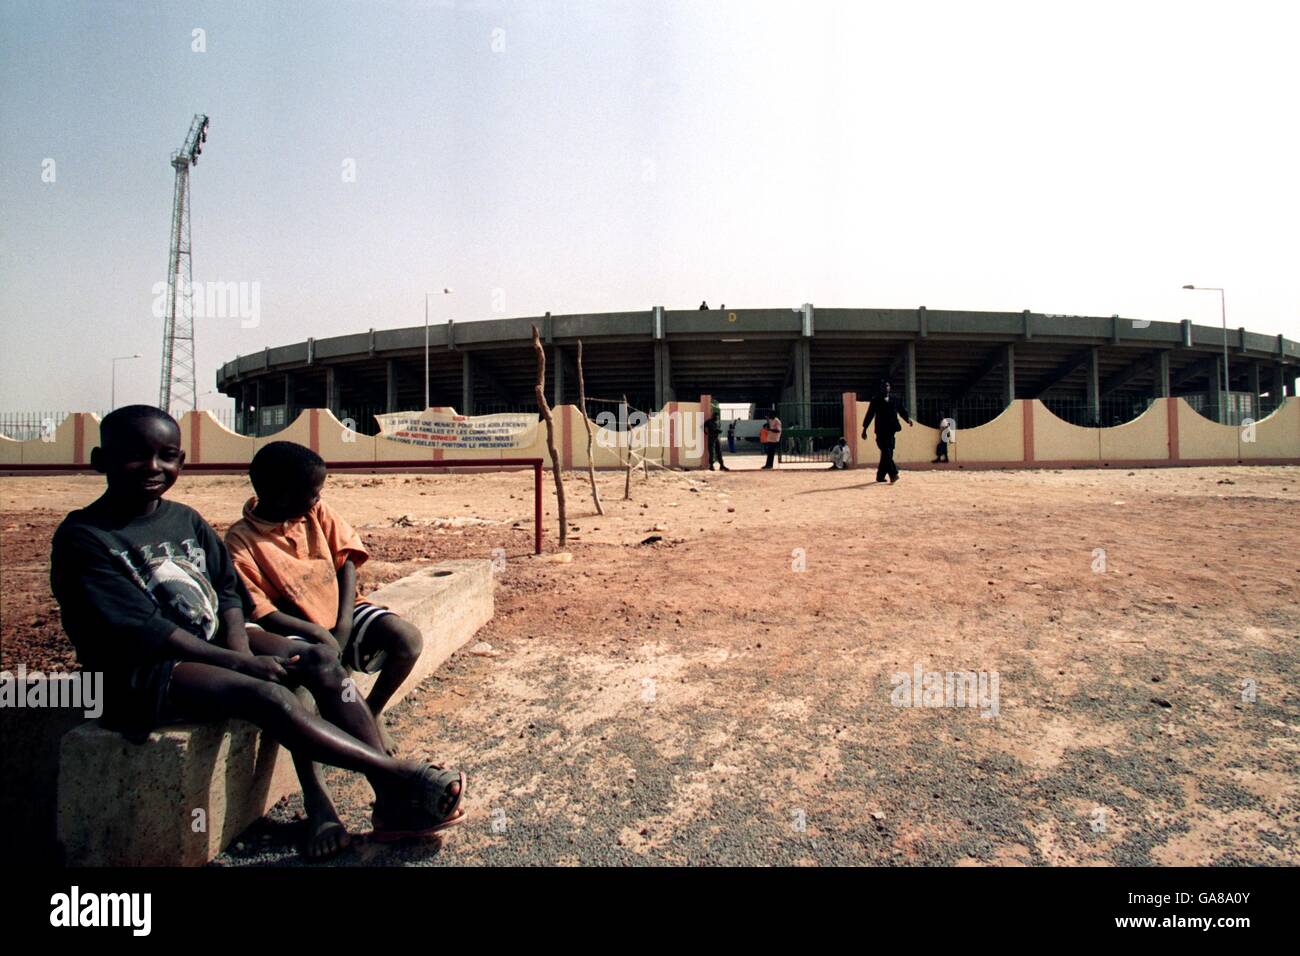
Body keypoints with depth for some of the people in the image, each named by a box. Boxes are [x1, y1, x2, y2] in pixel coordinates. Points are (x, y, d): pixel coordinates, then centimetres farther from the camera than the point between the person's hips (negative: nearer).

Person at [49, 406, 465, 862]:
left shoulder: (186, 520, 11)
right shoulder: (82, 538, -9)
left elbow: (228, 589, 10)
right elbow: (139, 629, -18)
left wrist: (239, 643, -13)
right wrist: (241, 663, -23)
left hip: (216, 643, 7)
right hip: (141, 671, -7)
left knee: (321, 661, -15)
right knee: (267, 694, -32)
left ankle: (390, 801, -20)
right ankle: (401, 774, -26)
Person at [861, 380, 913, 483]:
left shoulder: (894, 398, 12)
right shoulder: (876, 400, 3)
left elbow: (902, 411, 13)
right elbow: (869, 415, 2)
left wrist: (907, 419, -5)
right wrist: (864, 429, -1)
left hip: (891, 429, 4)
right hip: (881, 430, -4)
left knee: (888, 453, 6)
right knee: (886, 452, -14)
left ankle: (880, 476, 17)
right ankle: (893, 474, -21)